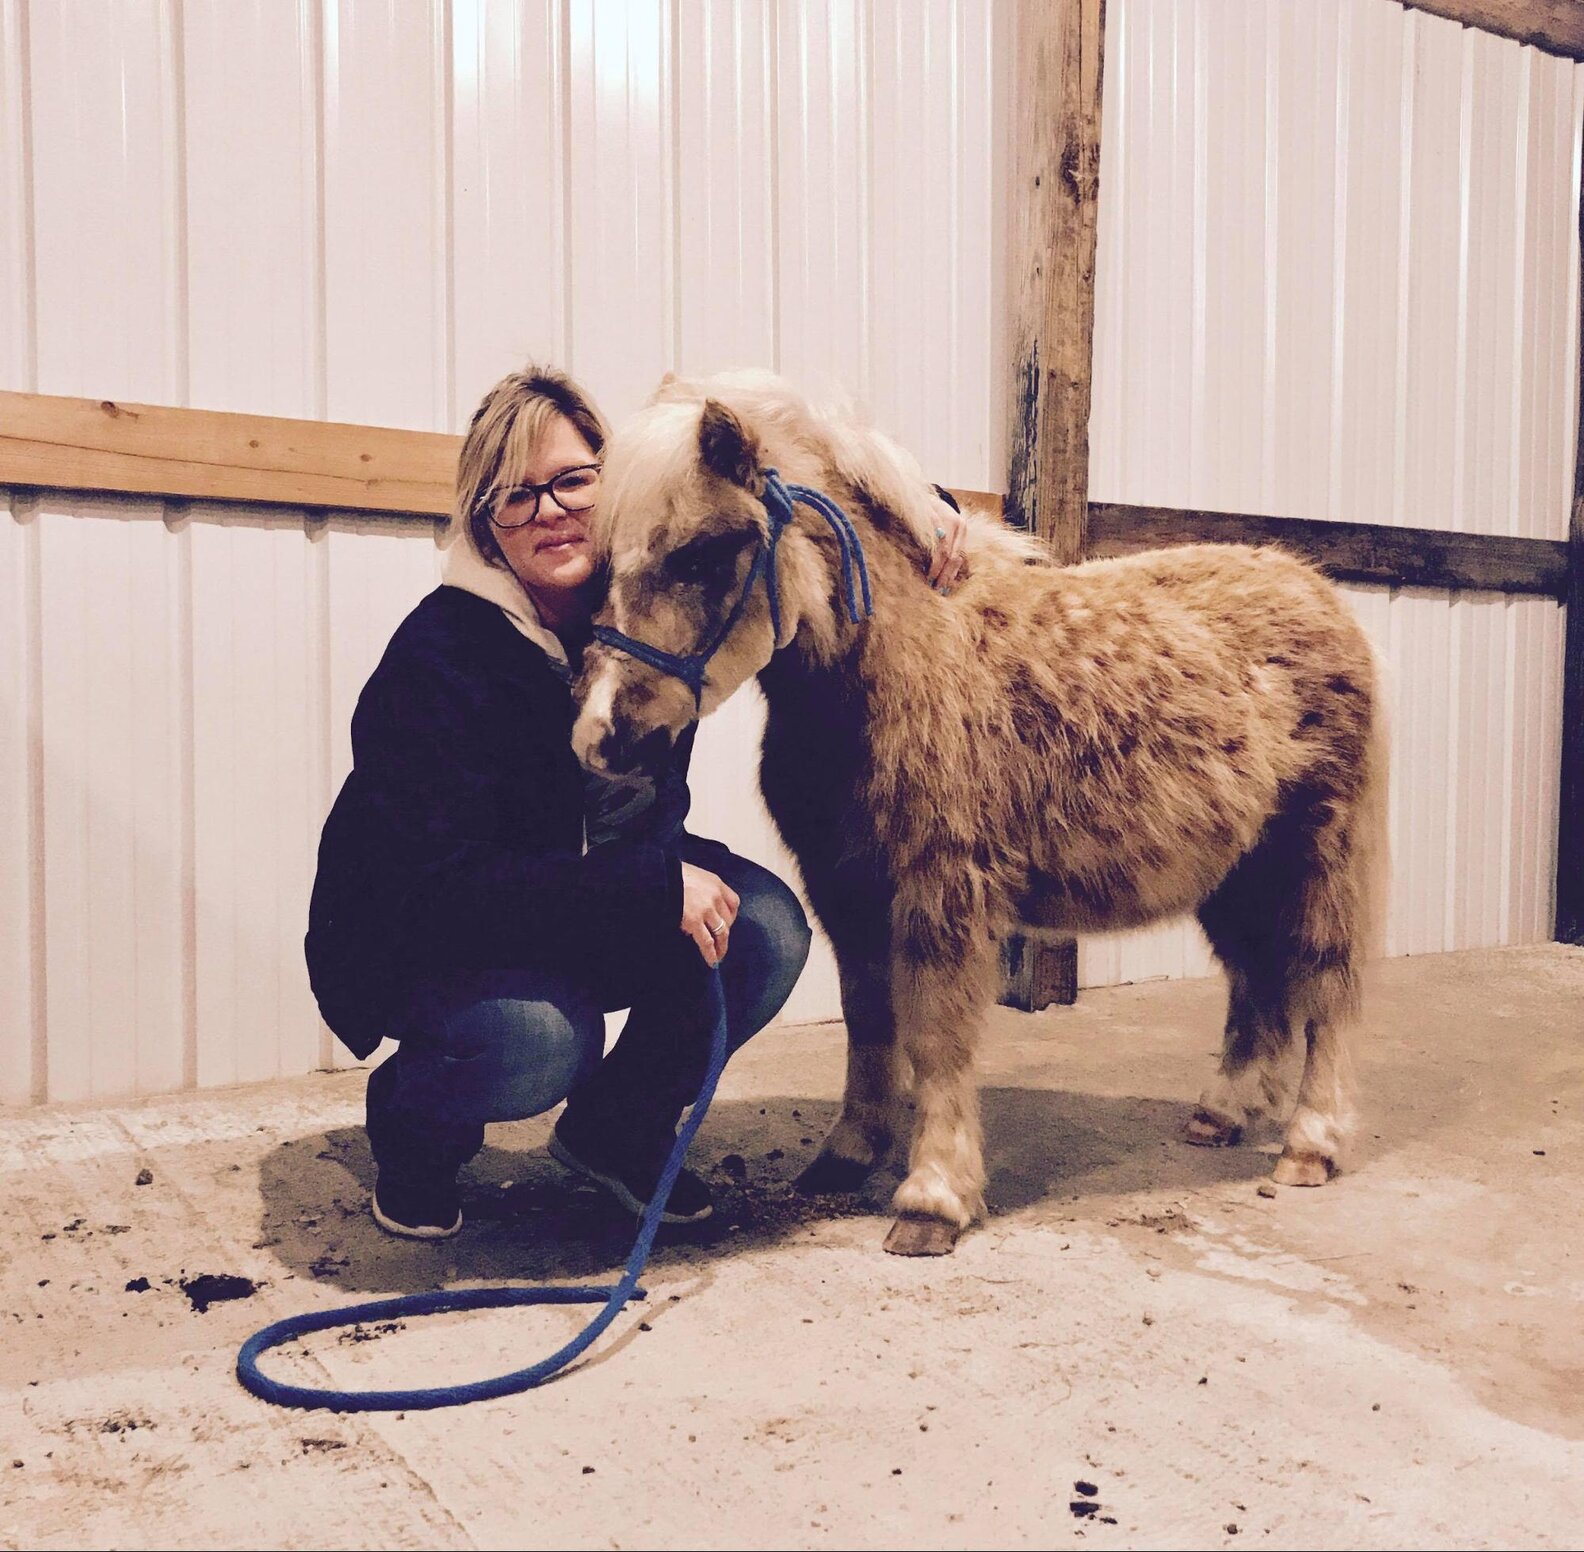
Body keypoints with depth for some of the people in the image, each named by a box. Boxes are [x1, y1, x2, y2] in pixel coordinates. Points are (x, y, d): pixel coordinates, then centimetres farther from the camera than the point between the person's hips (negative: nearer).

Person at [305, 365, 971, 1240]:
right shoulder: (440, 657, -26)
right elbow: (439, 885, -31)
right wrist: (656, 887, -36)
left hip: (603, 918, 5)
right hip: (423, 940, -5)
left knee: (766, 929, -18)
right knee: (542, 1036, -34)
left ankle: (615, 1131, 7)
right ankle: (410, 1132, 3)